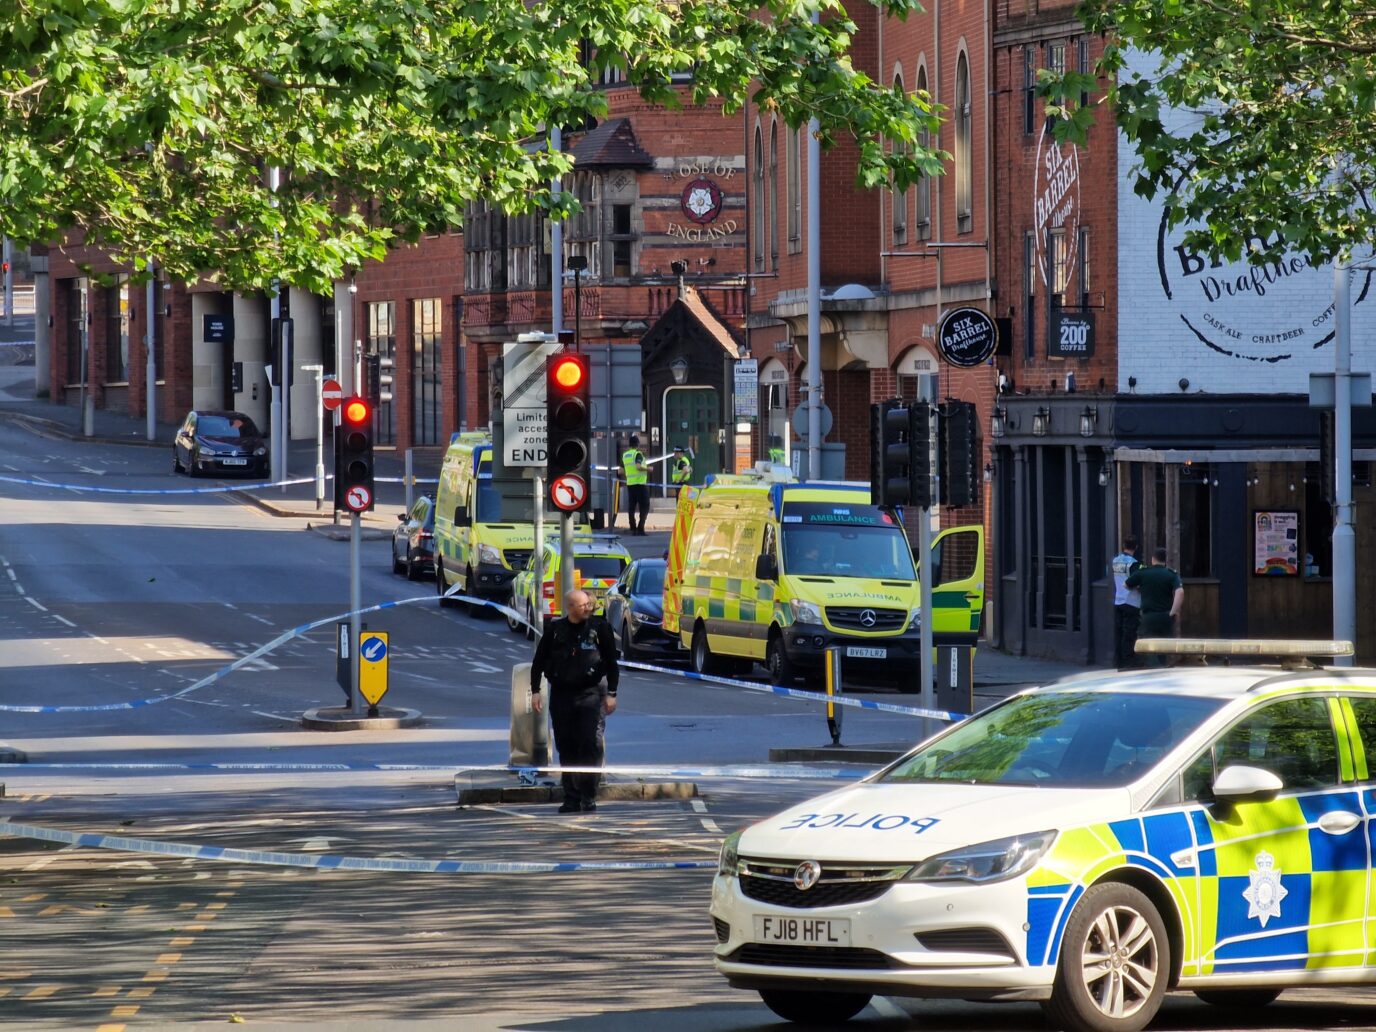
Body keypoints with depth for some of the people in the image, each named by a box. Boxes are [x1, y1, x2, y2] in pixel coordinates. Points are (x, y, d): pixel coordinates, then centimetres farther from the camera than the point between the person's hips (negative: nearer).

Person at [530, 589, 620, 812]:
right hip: (561, 694, 2)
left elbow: (611, 662, 5)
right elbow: (539, 661, 11)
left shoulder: (599, 628, 0)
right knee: (565, 747, 4)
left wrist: (611, 693, 1)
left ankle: (588, 798, -6)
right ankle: (571, 799, 11)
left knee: (590, 746, -10)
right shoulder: (555, 630, 4)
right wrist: (535, 691, 4)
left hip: (589, 694, -2)